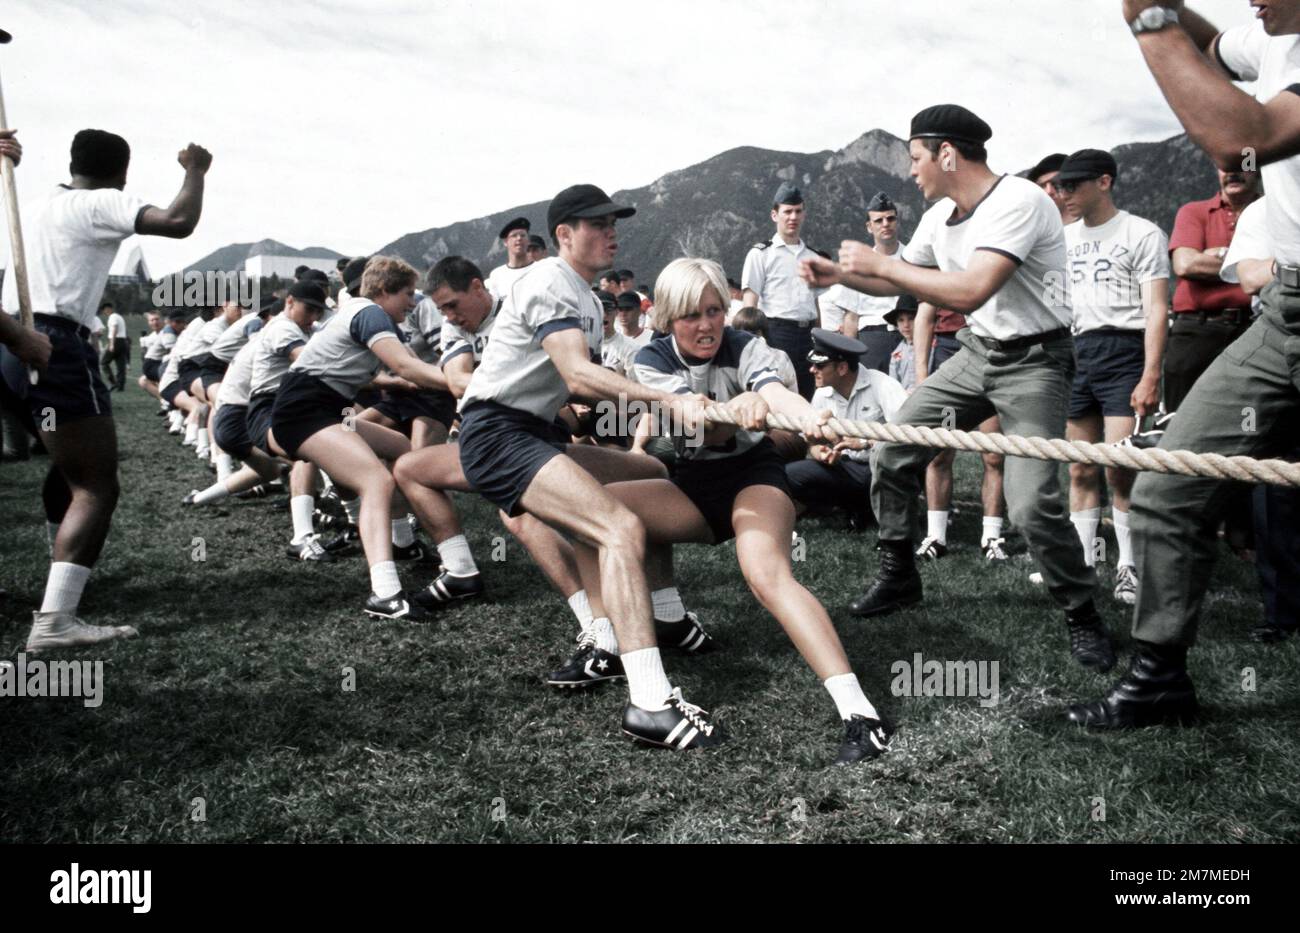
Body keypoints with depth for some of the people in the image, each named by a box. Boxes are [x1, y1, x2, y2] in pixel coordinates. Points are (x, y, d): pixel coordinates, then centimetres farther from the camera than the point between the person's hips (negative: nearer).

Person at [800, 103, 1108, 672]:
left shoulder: (1018, 201, -22)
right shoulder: (941, 214, 3)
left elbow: (970, 291, -34)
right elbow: (904, 278, 20)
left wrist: (879, 263, -25)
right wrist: (841, 274, 6)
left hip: (1033, 361, -8)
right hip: (977, 353, 8)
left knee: (1031, 501, -21)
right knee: (892, 452, 5)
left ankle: (1083, 616, 3)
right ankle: (897, 577, 22)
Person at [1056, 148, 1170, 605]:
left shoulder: (1142, 234, 1)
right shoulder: (1064, 237, 18)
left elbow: (1156, 310, -5)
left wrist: (1150, 377, -15)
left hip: (1123, 351, -5)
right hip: (1073, 353, 5)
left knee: (1119, 468, -11)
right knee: (1080, 470, 5)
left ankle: (1129, 567, 2)